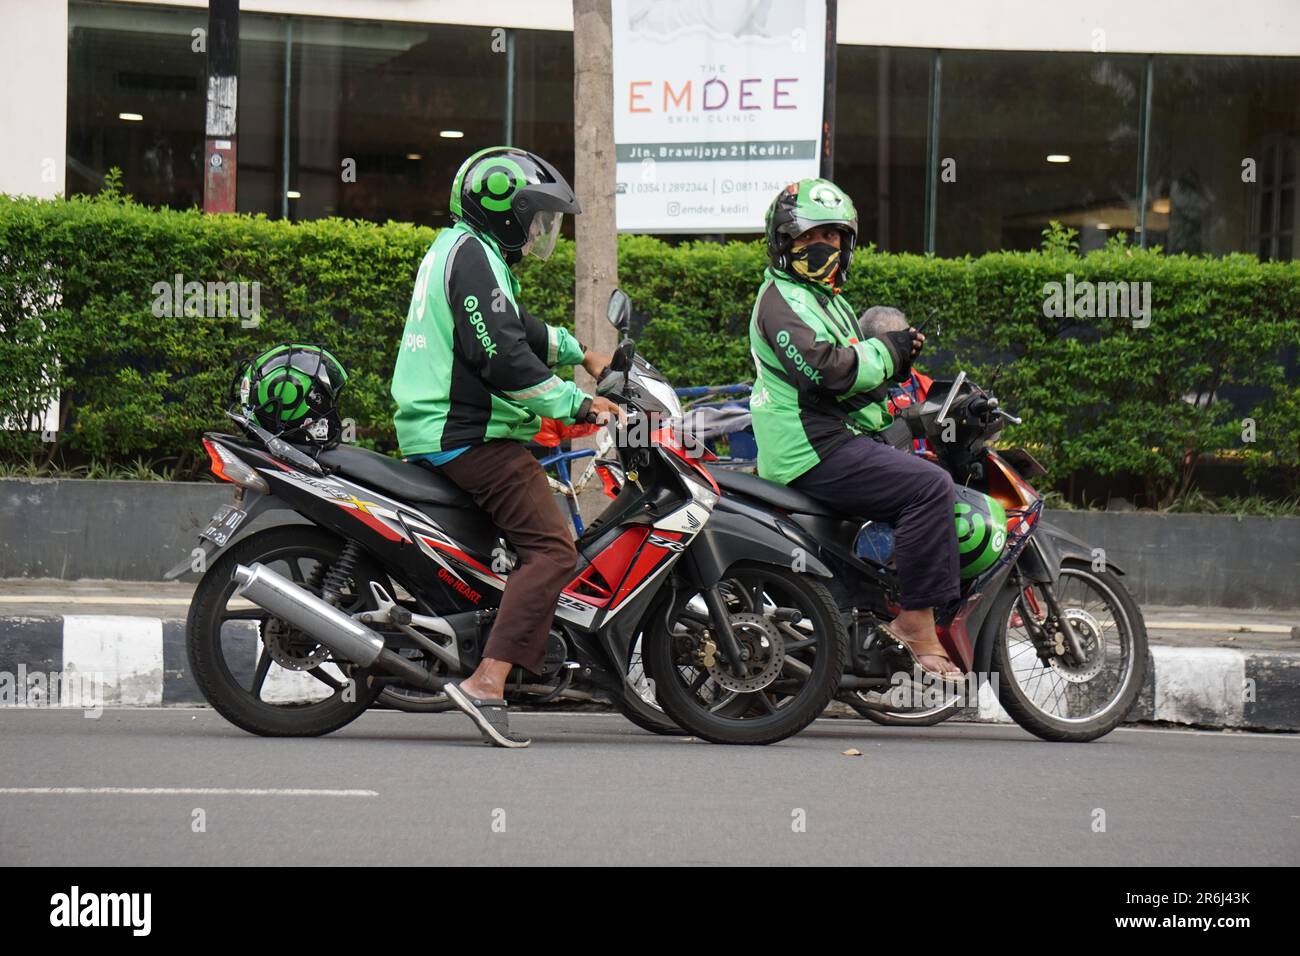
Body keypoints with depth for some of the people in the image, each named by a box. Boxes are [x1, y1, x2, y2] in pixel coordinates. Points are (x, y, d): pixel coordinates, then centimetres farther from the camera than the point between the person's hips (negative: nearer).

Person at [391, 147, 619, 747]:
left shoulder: (458, 249, 21)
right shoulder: (474, 257, -12)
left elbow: (517, 329, 35)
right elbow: (503, 356, -22)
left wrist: (580, 354, 38)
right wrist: (576, 404, -17)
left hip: (435, 434, 11)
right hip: (471, 437, -11)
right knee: (552, 549, -18)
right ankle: (486, 683, -30)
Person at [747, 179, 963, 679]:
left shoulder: (826, 298, 24)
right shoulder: (782, 301, -10)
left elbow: (860, 370, 25)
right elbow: (827, 369, -24)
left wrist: (898, 356, 6)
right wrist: (886, 351, -10)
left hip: (844, 437, 11)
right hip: (814, 451, -11)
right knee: (930, 487, -24)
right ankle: (915, 619, -25)